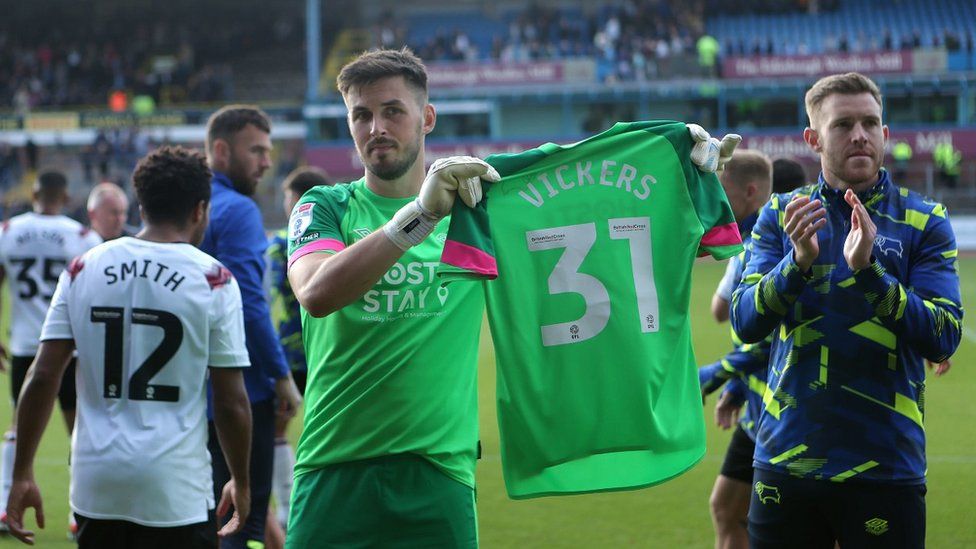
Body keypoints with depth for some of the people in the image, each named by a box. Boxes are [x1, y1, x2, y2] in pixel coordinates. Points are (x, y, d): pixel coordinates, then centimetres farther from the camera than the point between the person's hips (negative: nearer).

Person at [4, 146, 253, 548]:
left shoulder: (83, 270, 5)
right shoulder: (212, 280, -4)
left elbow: (42, 379, 1)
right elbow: (231, 401, -3)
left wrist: (22, 474, 7)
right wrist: (241, 482, 10)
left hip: (96, 482, 4)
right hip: (174, 487, -3)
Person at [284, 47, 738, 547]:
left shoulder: (476, 202, 8)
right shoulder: (326, 207, 2)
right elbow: (317, 294, -18)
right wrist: (421, 214, -28)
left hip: (438, 478, 1)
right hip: (332, 473, -1)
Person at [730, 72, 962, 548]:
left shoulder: (924, 222, 1)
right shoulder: (780, 215, 6)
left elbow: (943, 339, -10)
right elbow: (745, 323, -4)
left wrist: (868, 268, -23)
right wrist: (799, 261, -21)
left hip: (885, 468, -1)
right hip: (786, 460, 2)